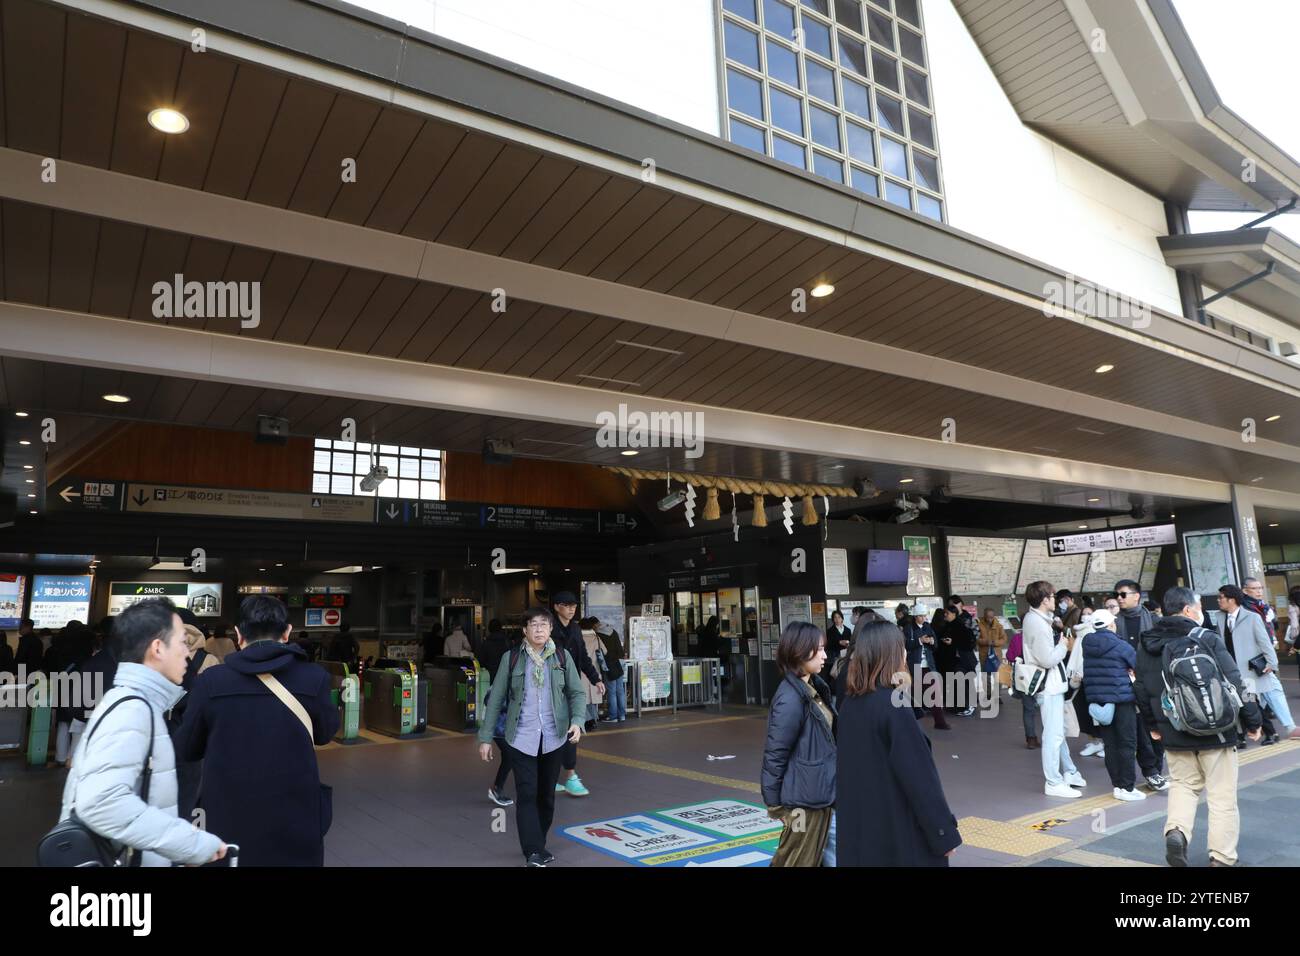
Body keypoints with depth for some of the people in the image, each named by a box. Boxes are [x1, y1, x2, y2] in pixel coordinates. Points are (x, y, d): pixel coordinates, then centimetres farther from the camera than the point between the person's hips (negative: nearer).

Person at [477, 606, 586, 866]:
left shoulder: (562, 656, 0)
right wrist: (486, 737, 0)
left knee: (546, 795, 12)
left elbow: (577, 693, 2)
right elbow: (495, 699, 2)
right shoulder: (511, 658, -2)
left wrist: (577, 721, -15)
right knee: (526, 795, -7)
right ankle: (533, 853, -1)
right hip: (521, 738, -2)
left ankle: (538, 846, 29)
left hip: (553, 737, 2)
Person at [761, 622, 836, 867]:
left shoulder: (815, 687, 6)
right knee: (800, 860, 7)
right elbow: (774, 754, -19)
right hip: (804, 797, -9)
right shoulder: (790, 699, -23)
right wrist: (774, 802, -11)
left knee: (835, 853, 17)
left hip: (822, 791, 9)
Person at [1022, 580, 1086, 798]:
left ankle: (1069, 772, 34)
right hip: (1048, 685, -11)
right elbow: (1048, 659, -23)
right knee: (1053, 734, -5)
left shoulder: (1034, 619, 10)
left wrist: (1060, 642, 4)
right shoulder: (1038, 624, -21)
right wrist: (1063, 645, -8)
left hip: (1052, 684, 11)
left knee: (1058, 731, 21)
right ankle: (1053, 783, 0)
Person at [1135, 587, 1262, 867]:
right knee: (1222, 794, 8)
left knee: (1183, 784, 18)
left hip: (1174, 733, 4)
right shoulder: (1206, 639, -12)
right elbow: (1235, 684, -12)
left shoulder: (1146, 645, 3)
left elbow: (1142, 690, 10)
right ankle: (1222, 857, 12)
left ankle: (1176, 830, -3)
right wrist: (1252, 721, 1)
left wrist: (1152, 725, 23)